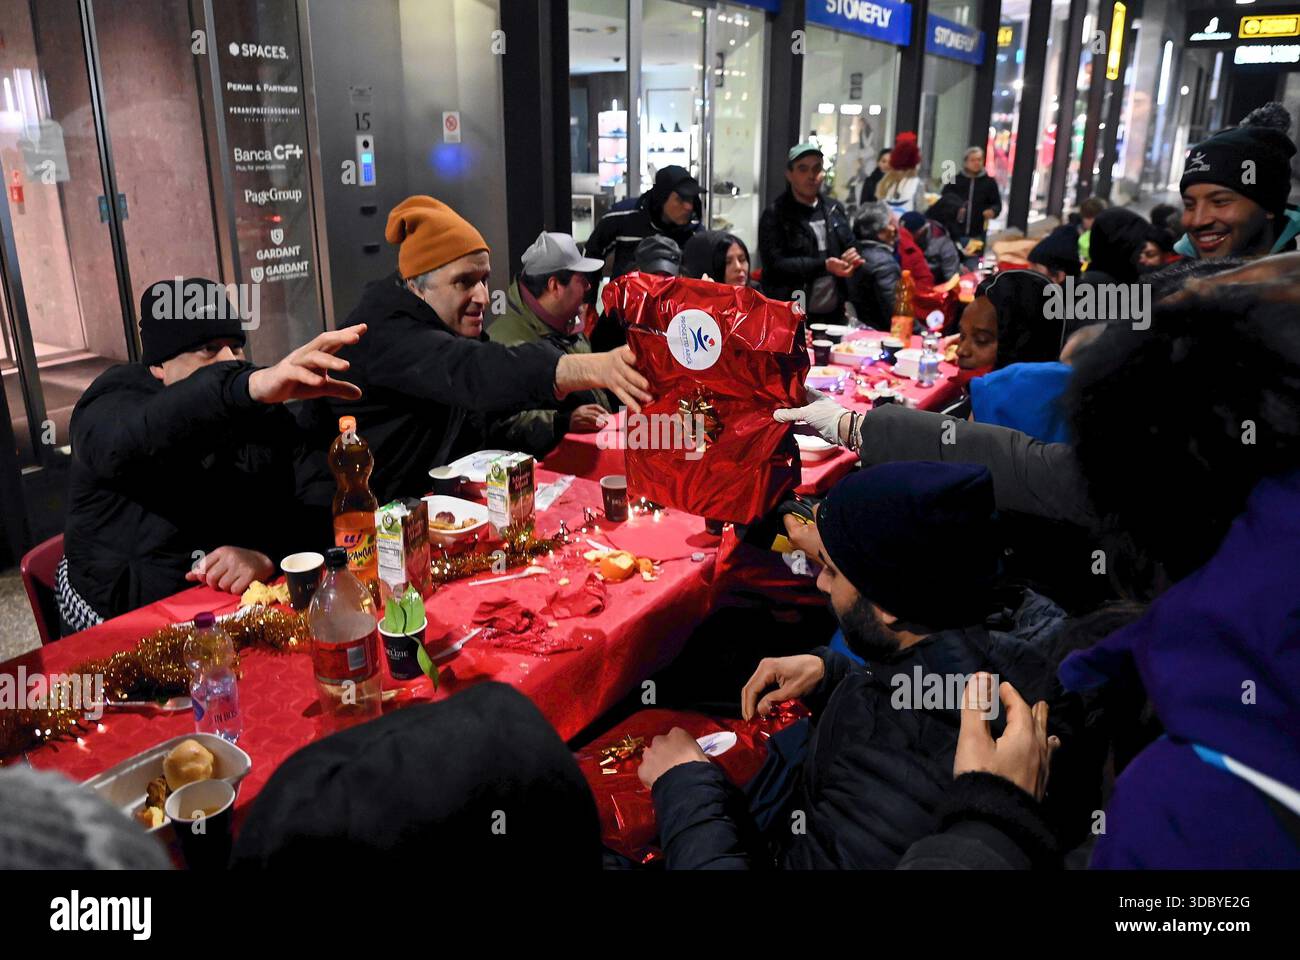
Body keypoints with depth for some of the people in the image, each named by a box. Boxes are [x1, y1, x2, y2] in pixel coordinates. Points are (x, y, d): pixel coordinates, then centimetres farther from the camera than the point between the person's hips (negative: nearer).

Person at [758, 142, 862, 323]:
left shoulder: (835, 209, 14)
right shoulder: (774, 215, -4)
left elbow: (849, 247, 22)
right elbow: (775, 264, -14)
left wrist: (852, 258, -4)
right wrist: (824, 266, -21)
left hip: (833, 315, 6)